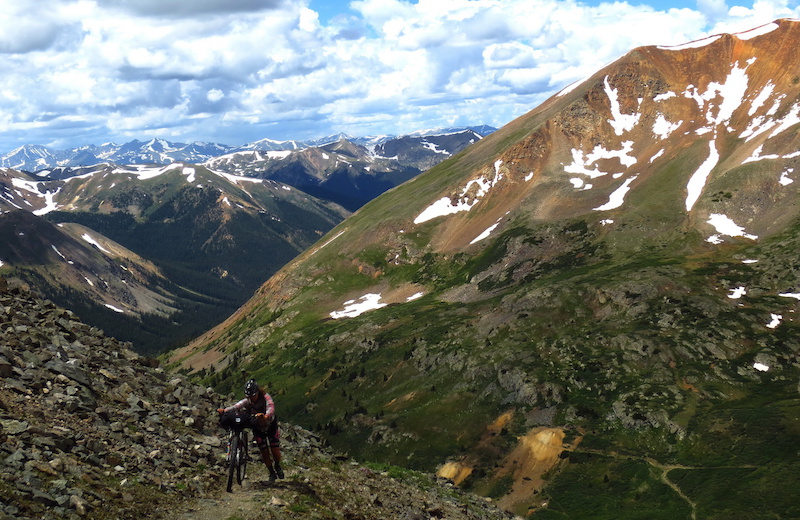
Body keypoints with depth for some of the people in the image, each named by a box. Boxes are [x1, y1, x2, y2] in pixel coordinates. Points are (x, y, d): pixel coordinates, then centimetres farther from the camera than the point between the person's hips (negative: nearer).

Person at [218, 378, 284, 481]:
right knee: (264, 453, 1)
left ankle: (277, 466, 28)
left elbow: (271, 408, -43)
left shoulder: (265, 397, -24)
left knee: (275, 451, -4)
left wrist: (266, 416, -66)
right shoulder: (247, 401, -16)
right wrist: (224, 410, -54)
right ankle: (272, 473, 23)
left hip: (270, 425, -3)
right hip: (258, 429, 3)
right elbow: (237, 406, -34)